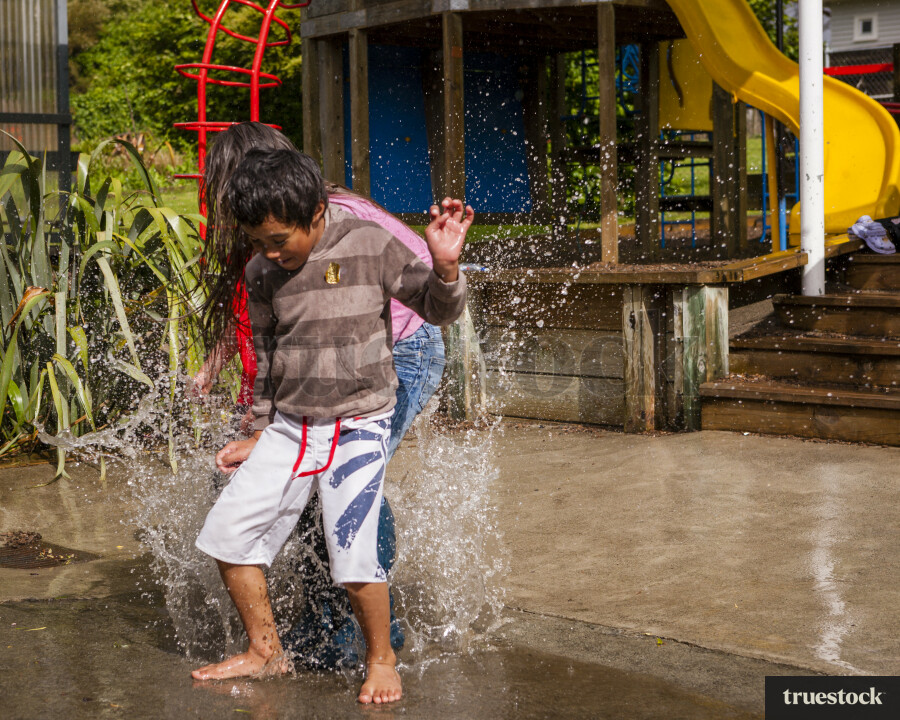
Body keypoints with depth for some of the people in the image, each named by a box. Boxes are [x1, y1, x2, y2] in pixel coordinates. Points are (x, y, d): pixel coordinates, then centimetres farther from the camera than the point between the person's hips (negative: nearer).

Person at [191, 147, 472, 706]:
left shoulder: (370, 246, -11)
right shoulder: (261, 274, 1)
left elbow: (439, 310, -6)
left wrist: (446, 266, -27)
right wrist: (259, 436, 17)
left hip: (359, 424, -5)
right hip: (289, 427, 5)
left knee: (353, 552, -16)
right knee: (228, 532, 2)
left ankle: (382, 658, 11)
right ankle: (266, 652, 22)